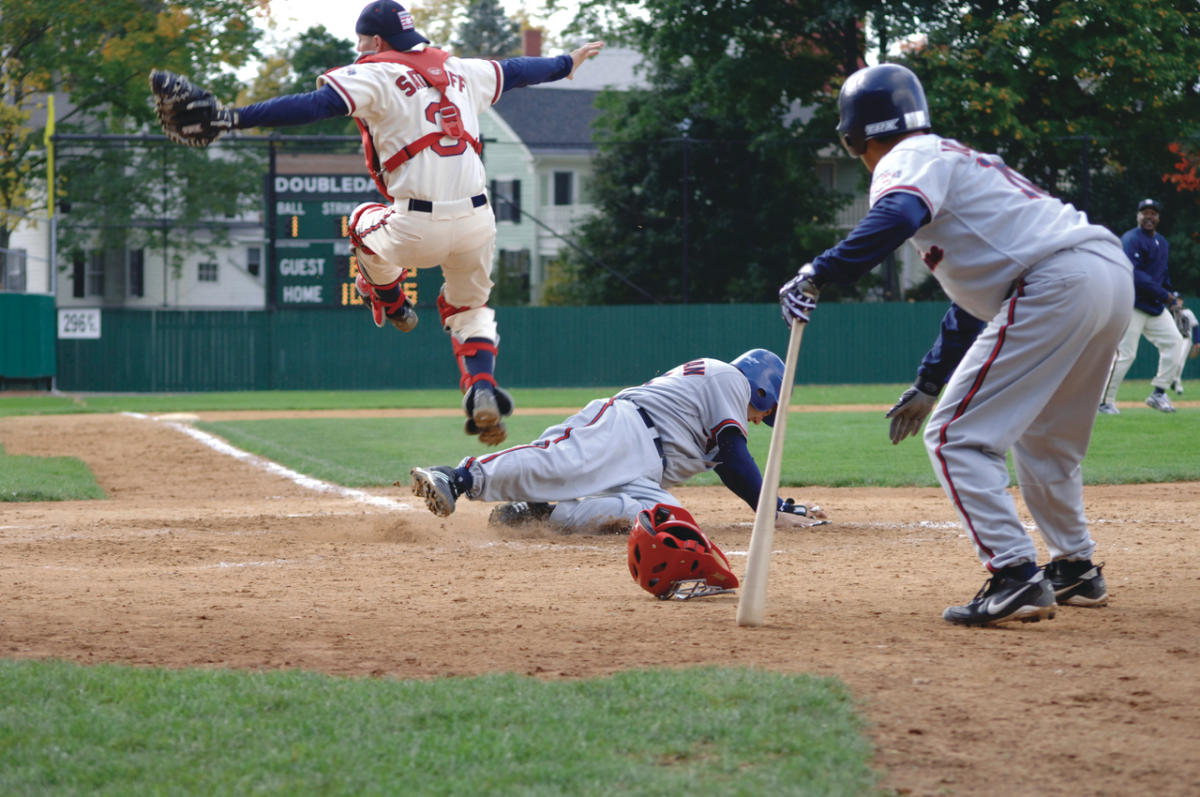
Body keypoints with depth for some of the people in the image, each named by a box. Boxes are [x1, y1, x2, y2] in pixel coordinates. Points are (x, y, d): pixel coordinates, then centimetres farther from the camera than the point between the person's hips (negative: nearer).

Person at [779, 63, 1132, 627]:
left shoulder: (908, 159, 3)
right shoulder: (960, 161, 31)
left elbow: (896, 218, -23)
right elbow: (978, 294, 34)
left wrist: (817, 275, -28)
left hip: (1057, 281, -10)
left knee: (957, 436, -6)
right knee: (1042, 440, 28)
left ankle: (1017, 576, -17)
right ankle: (1076, 571, 37)